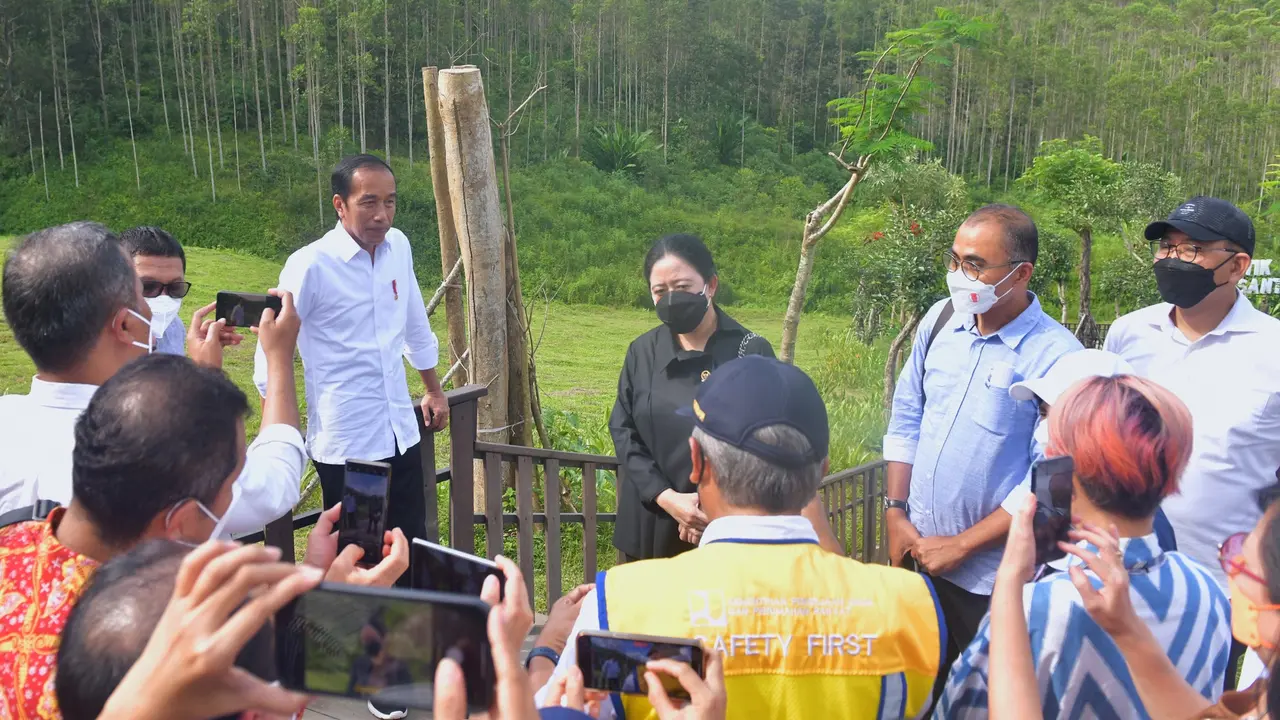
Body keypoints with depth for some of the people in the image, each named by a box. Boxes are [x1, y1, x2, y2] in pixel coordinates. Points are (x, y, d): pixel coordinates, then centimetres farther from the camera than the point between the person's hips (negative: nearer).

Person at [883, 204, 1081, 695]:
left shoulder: (1057, 357, -17)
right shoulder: (940, 320, 0)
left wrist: (961, 546, -13)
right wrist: (895, 514, 4)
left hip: (993, 576, -5)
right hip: (919, 552, 5)